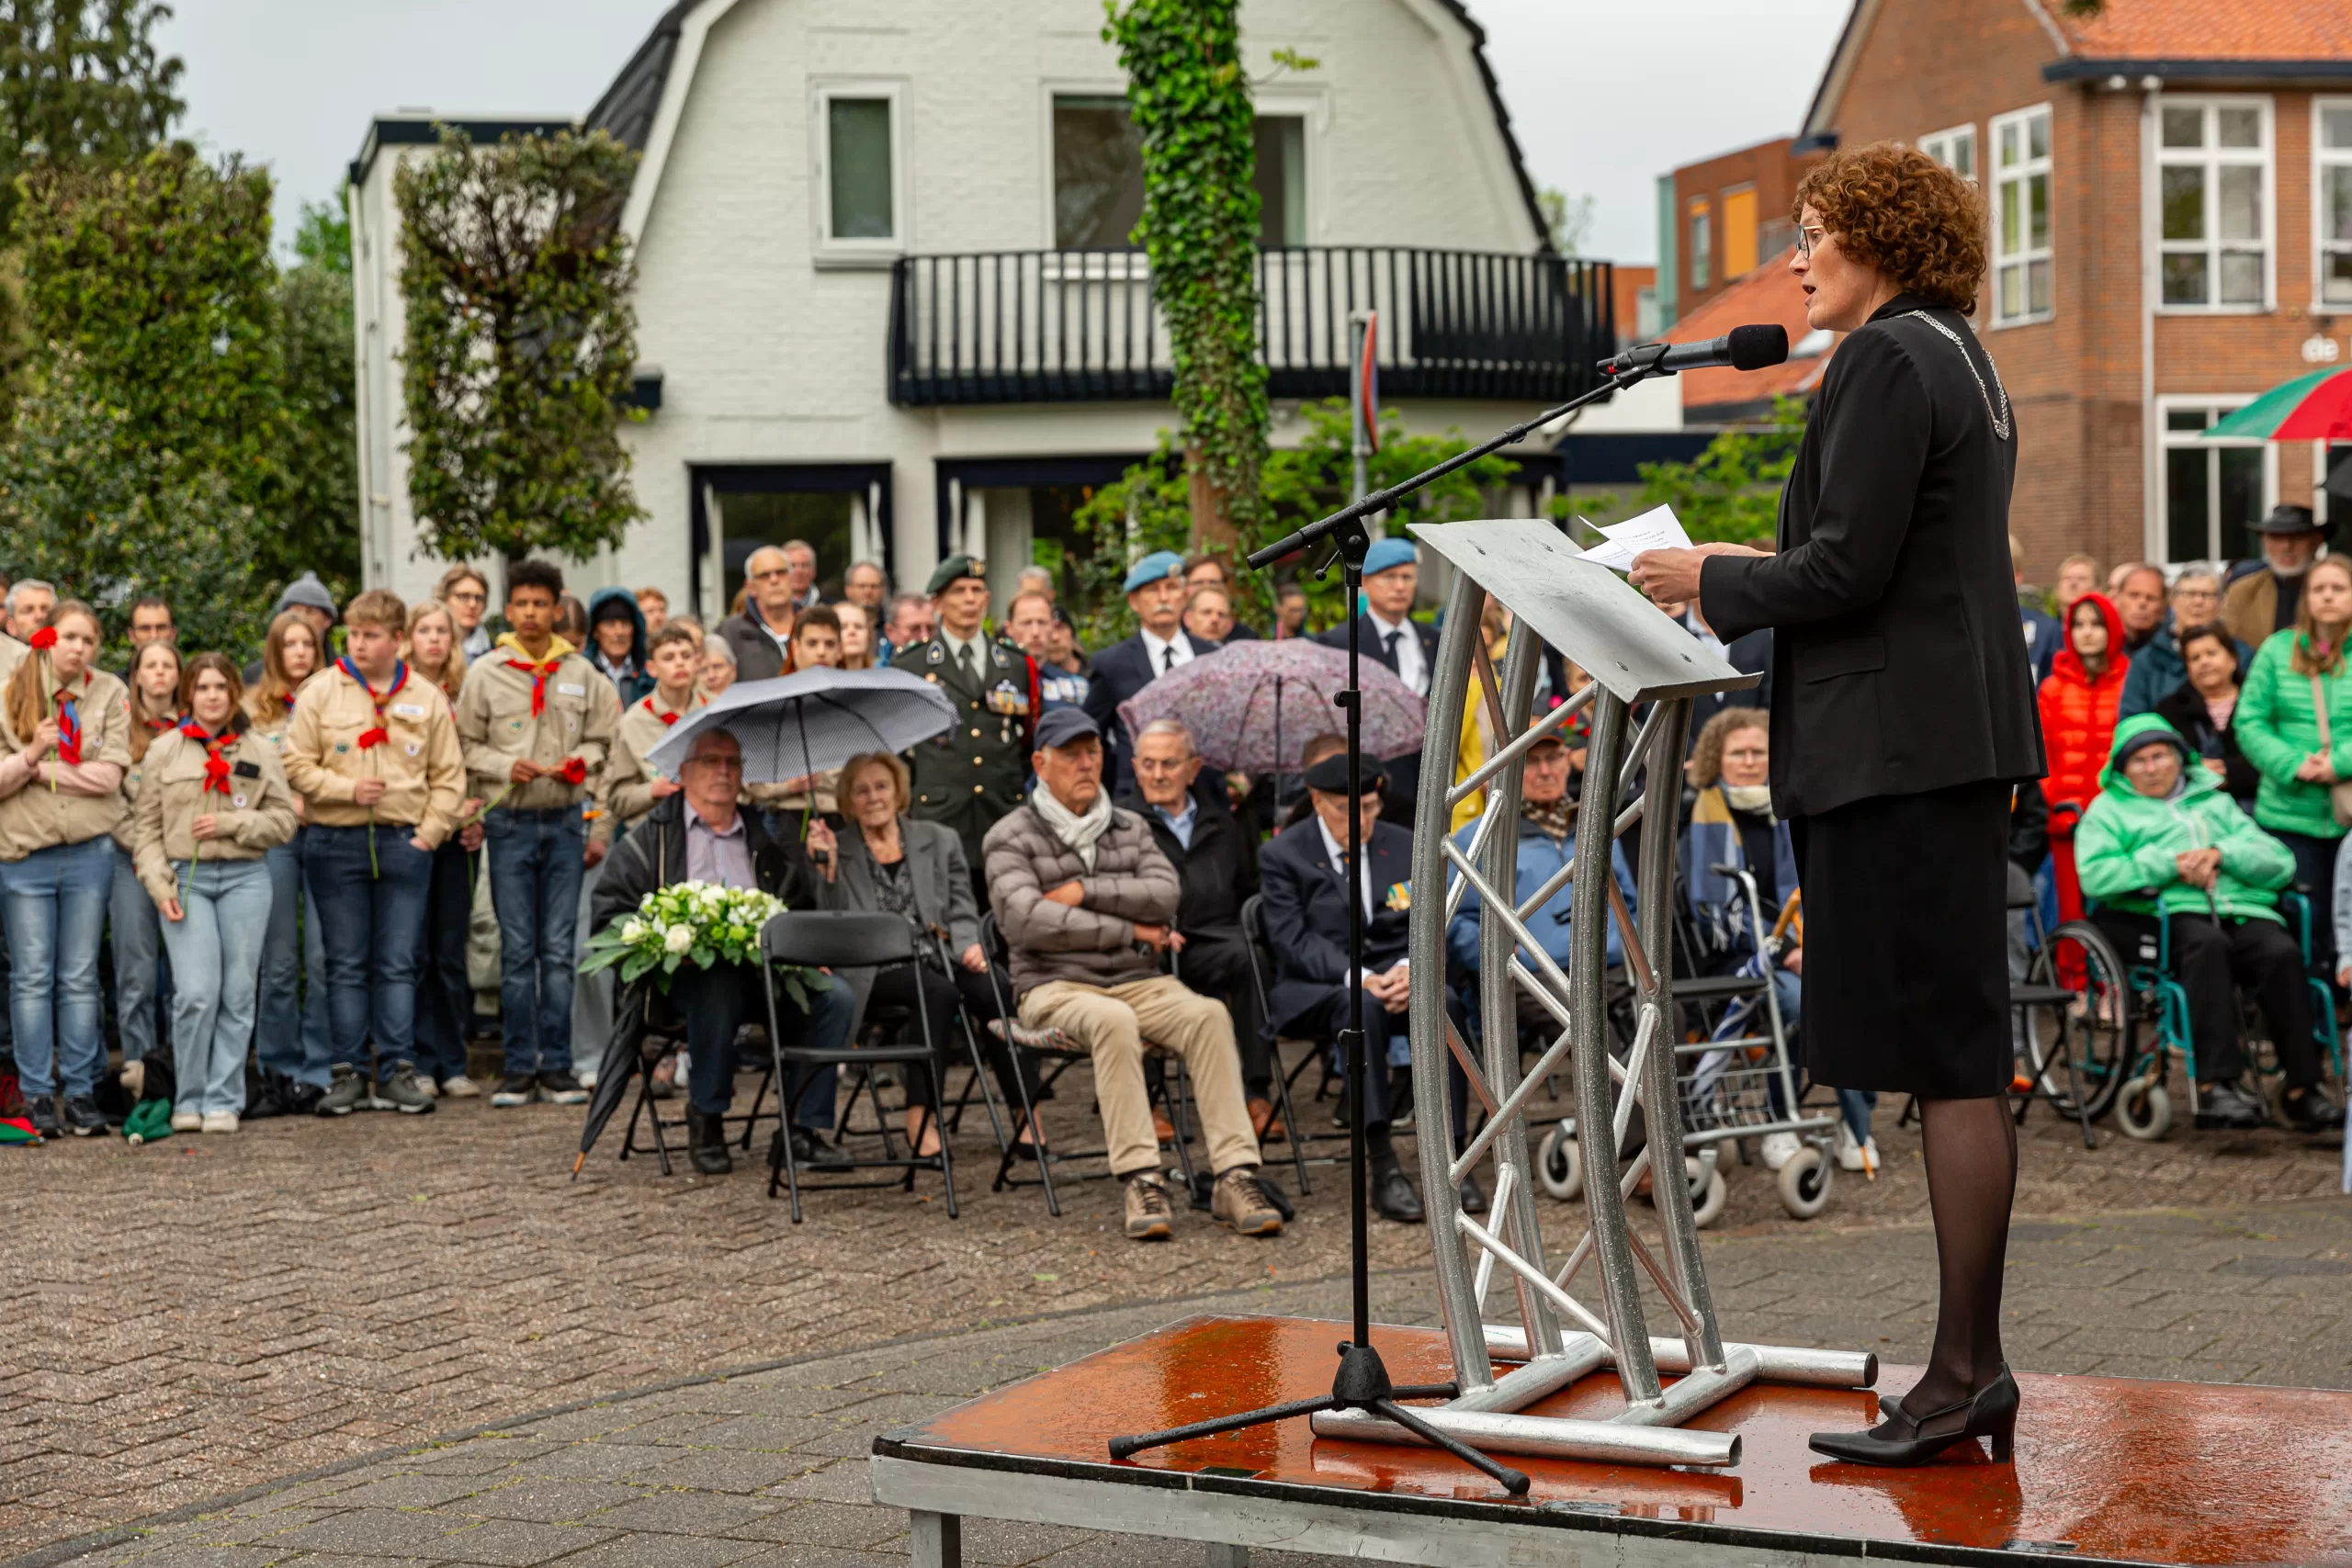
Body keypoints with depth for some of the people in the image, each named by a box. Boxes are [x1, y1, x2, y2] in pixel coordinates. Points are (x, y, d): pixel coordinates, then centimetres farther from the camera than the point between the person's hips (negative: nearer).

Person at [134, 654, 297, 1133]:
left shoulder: (260, 752, 9)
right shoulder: (164, 751, 7)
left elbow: (284, 820, 7)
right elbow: (147, 827, 7)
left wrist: (230, 824, -7)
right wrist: (158, 885, -3)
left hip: (245, 878, 1)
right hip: (186, 878, -1)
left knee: (238, 995, 1)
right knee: (196, 993, -11)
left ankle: (224, 1101, 9)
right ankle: (188, 1100, 3)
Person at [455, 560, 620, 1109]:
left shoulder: (581, 673, 8)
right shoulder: (485, 673, 4)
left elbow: (601, 740, 14)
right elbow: (465, 745, 6)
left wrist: (580, 763, -5)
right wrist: (506, 766, -10)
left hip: (565, 821, 1)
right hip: (509, 821, -1)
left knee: (560, 949, 2)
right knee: (517, 949, 1)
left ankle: (557, 1066, 7)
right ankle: (520, 1067, 6)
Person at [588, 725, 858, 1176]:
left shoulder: (766, 841, 23)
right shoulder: (650, 837, 12)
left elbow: (805, 913, 22)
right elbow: (608, 914, 4)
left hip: (766, 970, 4)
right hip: (683, 973, -4)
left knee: (835, 995, -25)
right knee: (719, 986, -40)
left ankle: (803, 1127, -18)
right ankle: (705, 1116, -17)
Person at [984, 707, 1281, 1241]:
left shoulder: (1131, 827, 15)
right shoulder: (1011, 837, 1)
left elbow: (1164, 895, -2)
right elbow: (1027, 921, -15)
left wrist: (1084, 891, -11)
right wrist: (1129, 929, -10)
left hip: (1139, 982, 4)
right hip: (1056, 987, -4)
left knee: (1209, 1015, -27)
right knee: (1114, 1021, -38)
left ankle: (1236, 1178, -33)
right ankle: (1142, 1182, -39)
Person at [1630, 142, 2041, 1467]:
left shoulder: (1886, 361, -12)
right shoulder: (1960, 360, 19)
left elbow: (1846, 570, -18)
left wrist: (1716, 584, -3)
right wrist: (1752, 567, 20)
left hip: (1902, 747, -10)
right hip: (1956, 736, 10)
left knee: (1949, 1060, -7)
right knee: (1958, 1059, 11)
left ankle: (1964, 1373, -2)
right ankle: (1975, 1365, 16)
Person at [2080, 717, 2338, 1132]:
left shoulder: (2215, 803, 29)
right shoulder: (2109, 809, 20)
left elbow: (2281, 862, 16)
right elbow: (2095, 875, -1)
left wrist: (2221, 854, -2)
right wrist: (2168, 864, -8)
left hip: (2243, 911, 3)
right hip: (2171, 915, -3)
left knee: (2283, 952, -29)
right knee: (2207, 942, -37)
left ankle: (2302, 1090, -30)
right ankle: (2217, 1085, -45)